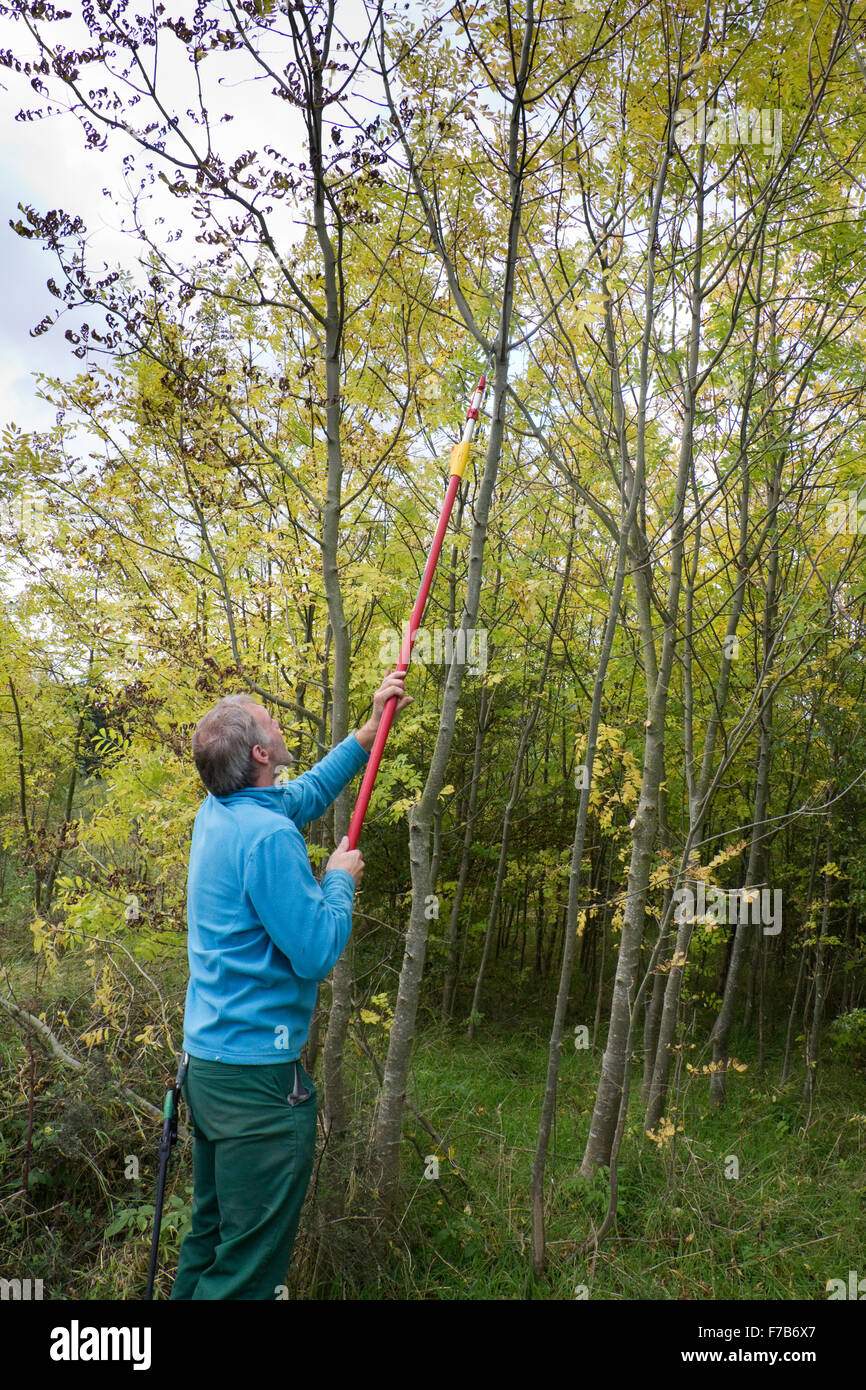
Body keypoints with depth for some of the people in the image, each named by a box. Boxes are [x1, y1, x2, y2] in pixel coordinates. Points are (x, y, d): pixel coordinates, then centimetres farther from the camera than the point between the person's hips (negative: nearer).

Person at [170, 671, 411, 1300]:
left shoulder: (218, 813, 4)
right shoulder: (268, 837, -24)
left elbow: (308, 792, 21)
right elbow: (318, 954, -24)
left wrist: (371, 728, 20)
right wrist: (341, 880, -7)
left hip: (205, 1059, 9)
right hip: (258, 1074, -9)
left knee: (212, 1231, 24)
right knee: (251, 1263, 5)